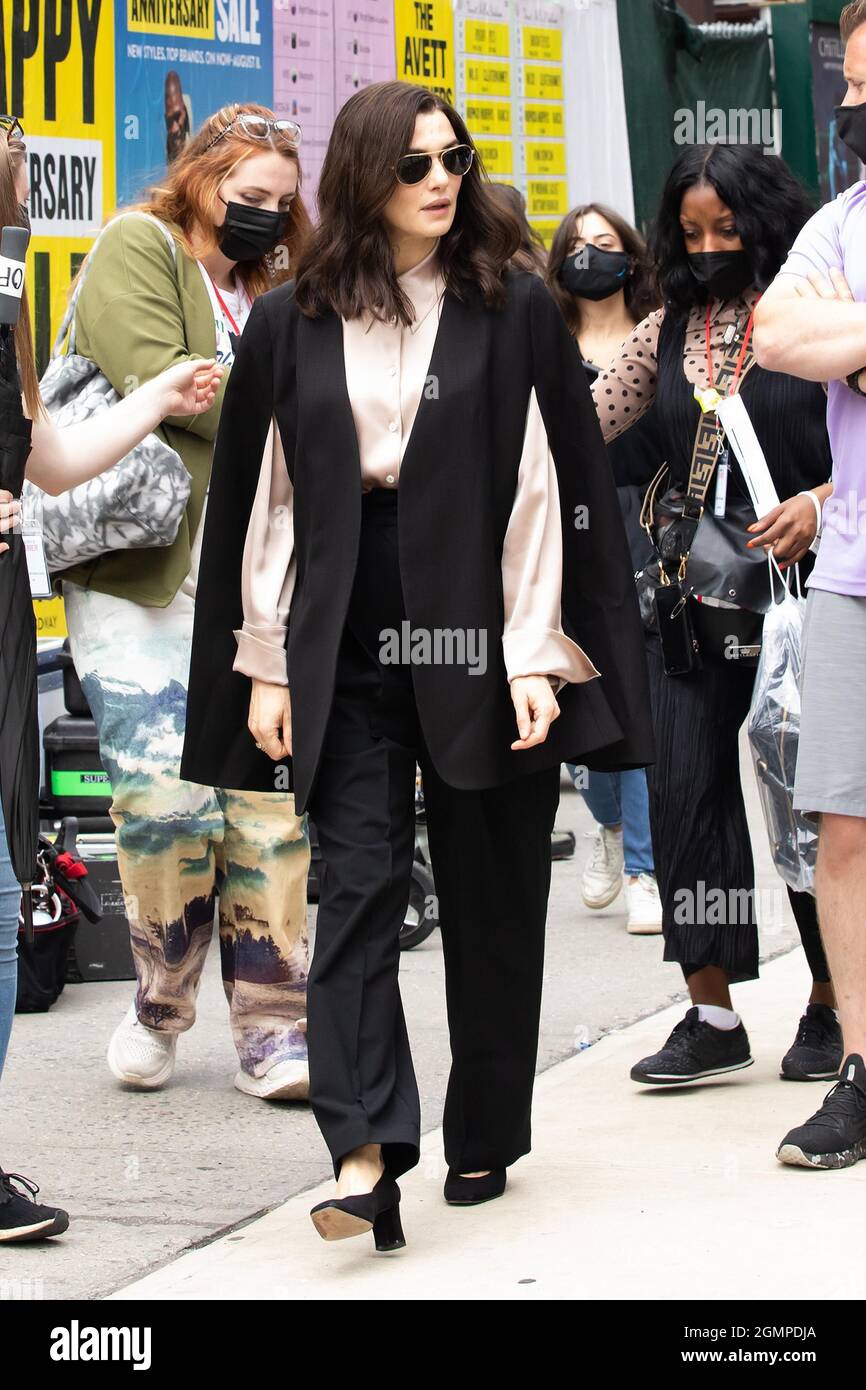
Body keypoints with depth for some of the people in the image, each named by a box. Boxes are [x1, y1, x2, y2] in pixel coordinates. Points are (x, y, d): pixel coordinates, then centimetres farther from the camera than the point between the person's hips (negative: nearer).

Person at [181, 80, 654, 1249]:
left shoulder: (514, 311, 2)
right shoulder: (290, 326, 6)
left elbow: (553, 489, -2)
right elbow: (258, 503, 9)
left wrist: (536, 654, -8)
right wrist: (265, 664, 4)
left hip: (479, 638, -1)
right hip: (348, 650, 1)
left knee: (491, 899, 7)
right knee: (359, 885, -9)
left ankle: (485, 1139, 20)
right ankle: (366, 1151, -16)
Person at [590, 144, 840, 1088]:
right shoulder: (669, 330, 11)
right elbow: (587, 421, 12)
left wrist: (819, 503, -18)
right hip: (693, 591, 4)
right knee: (686, 789, 0)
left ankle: (830, 1006, 16)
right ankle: (712, 1015, 7)